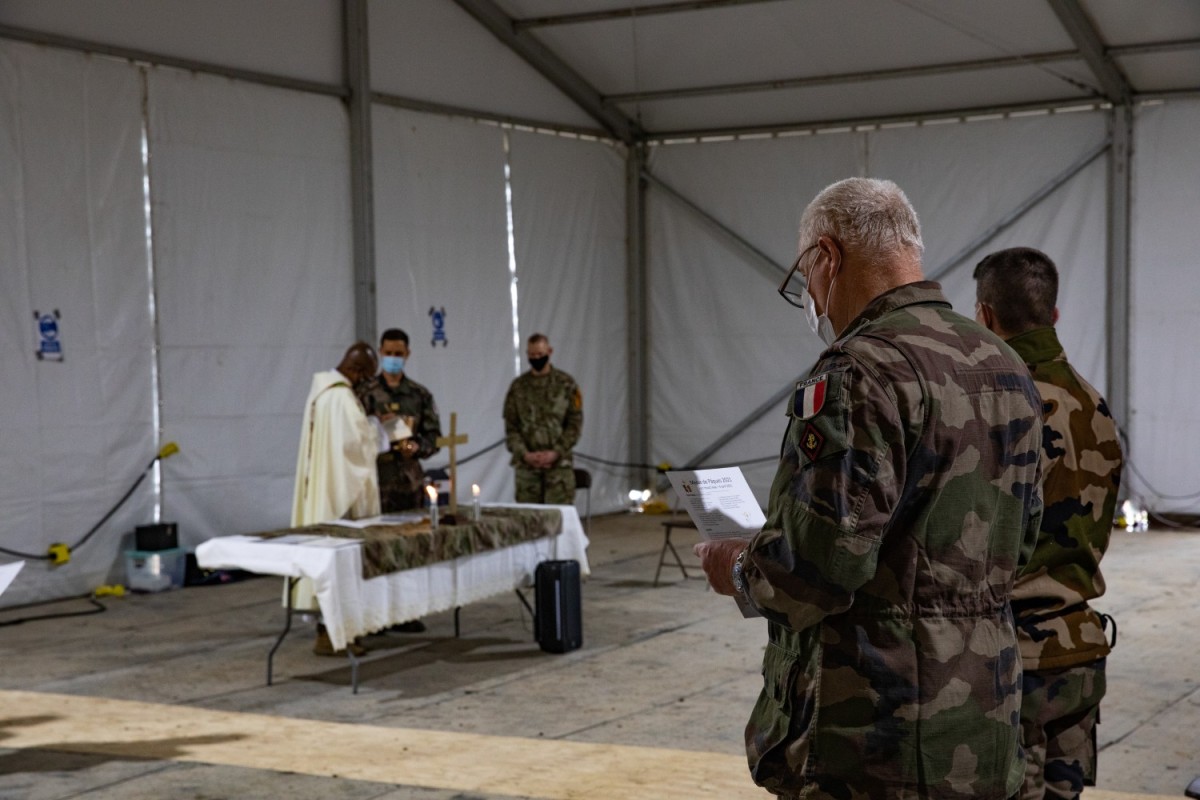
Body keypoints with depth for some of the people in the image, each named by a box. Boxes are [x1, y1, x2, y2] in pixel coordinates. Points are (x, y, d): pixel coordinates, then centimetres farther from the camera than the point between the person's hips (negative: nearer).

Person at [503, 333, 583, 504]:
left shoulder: (566, 384, 4)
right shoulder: (518, 386, 9)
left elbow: (575, 424, 1)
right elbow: (510, 426, 6)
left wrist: (556, 452, -10)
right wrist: (524, 454, -8)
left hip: (559, 463, -2)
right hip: (526, 465, 2)